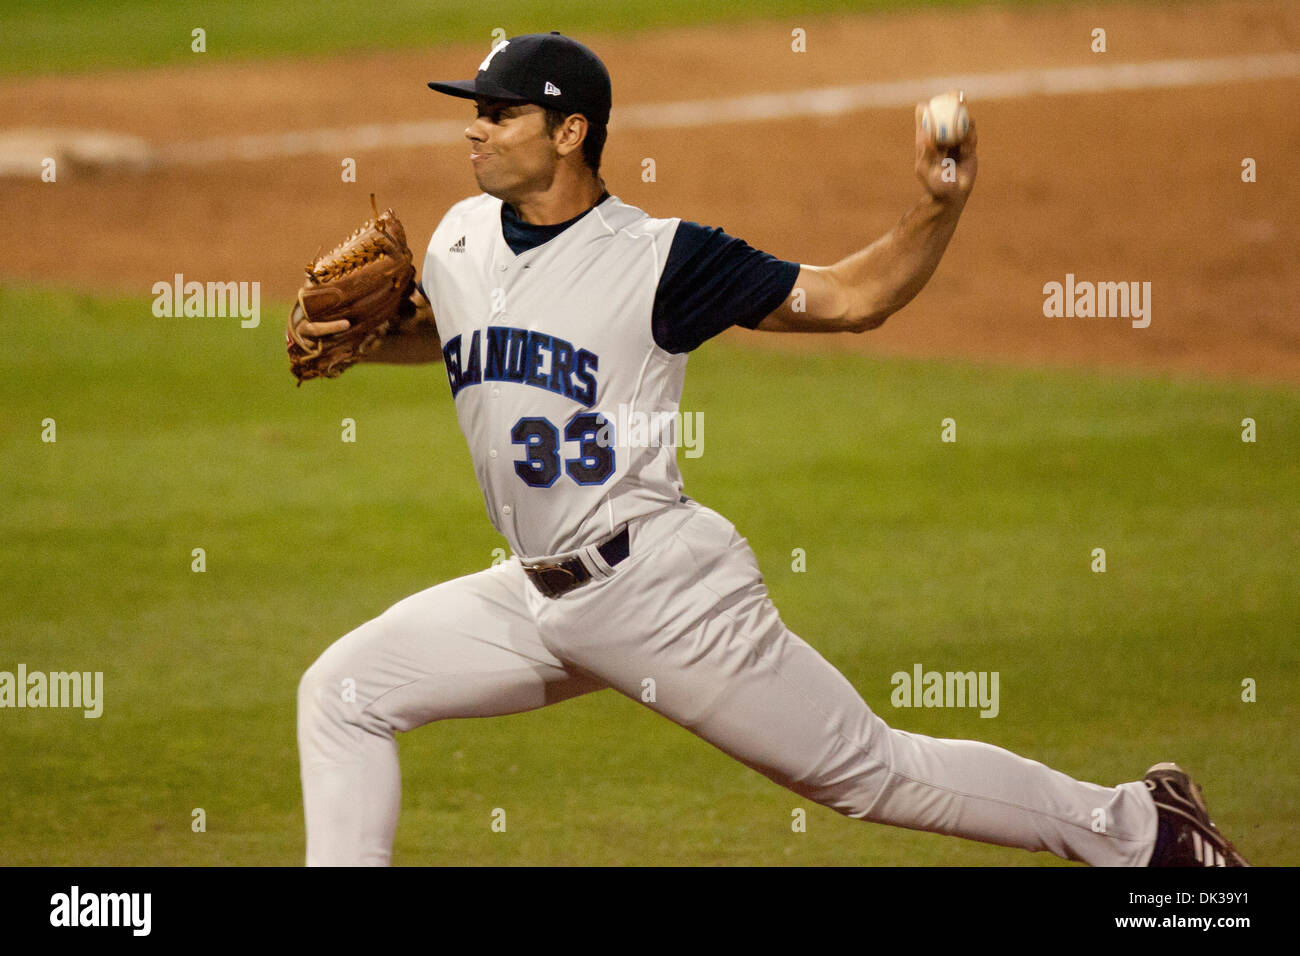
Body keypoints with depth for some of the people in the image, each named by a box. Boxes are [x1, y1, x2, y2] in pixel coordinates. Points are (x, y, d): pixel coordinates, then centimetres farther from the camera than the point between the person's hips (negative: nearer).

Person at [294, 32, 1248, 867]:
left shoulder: (659, 257, -10)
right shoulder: (462, 237, 7)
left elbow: (852, 297, -8)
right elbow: (425, 328, 30)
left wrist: (939, 204, -24)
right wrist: (344, 336, 9)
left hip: (664, 586, -7)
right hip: (538, 597, 7)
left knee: (870, 770, -3)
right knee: (342, 690, 2)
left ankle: (1139, 826, 11)